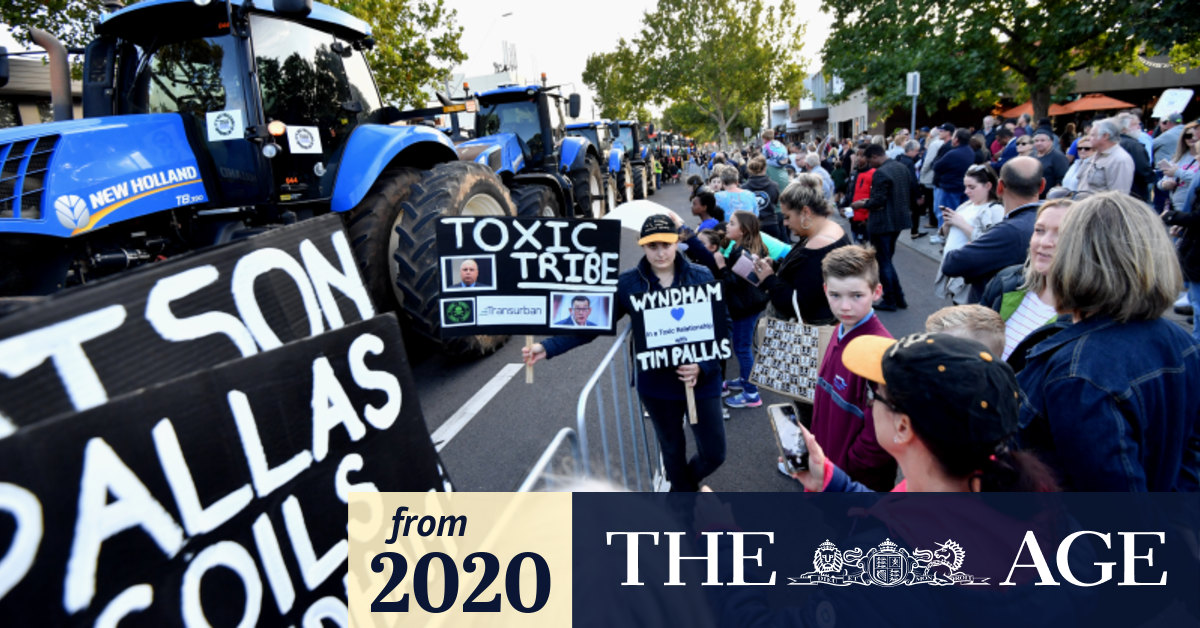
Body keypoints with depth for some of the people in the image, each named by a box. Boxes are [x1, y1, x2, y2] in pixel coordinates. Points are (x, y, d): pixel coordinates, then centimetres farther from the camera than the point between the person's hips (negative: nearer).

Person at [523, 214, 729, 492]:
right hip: (656, 384, 0)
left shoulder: (702, 278, -9)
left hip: (702, 381, 0)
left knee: (714, 454, 11)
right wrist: (548, 347, -20)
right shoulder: (628, 283, -9)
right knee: (672, 450, 19)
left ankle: (689, 480, 47)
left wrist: (702, 367, -22)